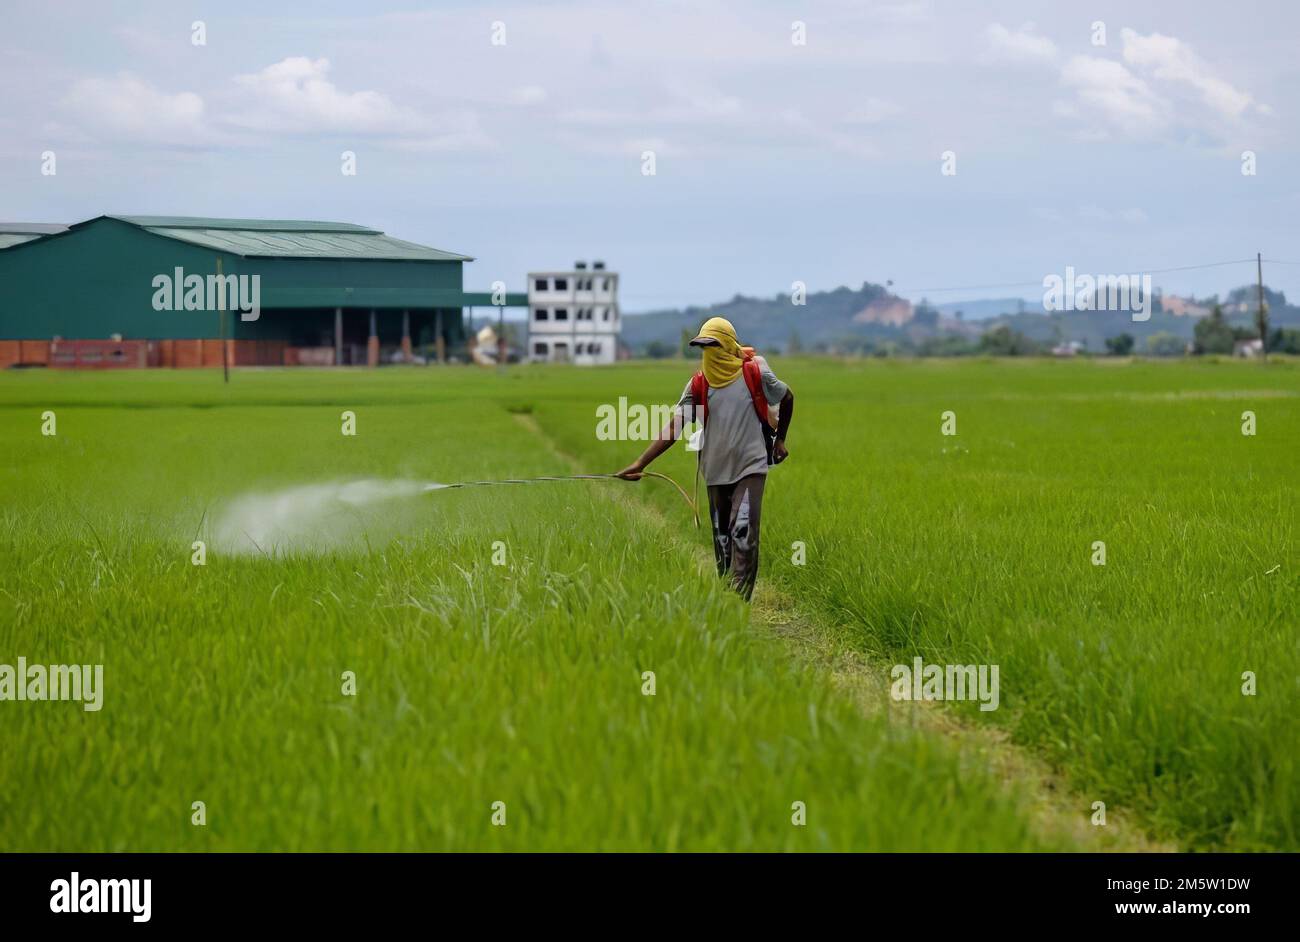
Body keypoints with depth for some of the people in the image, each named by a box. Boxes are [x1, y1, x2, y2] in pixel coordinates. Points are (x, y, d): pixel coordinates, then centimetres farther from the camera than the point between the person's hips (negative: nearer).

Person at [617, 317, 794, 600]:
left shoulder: (755, 374, -5)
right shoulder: (698, 385, 0)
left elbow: (787, 398, 14)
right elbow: (673, 428, -6)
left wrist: (779, 439, 17)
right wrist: (640, 463, -17)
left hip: (750, 467, -4)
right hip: (717, 471, 4)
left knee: (743, 533, -16)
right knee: (721, 538, 10)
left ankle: (738, 600, -19)